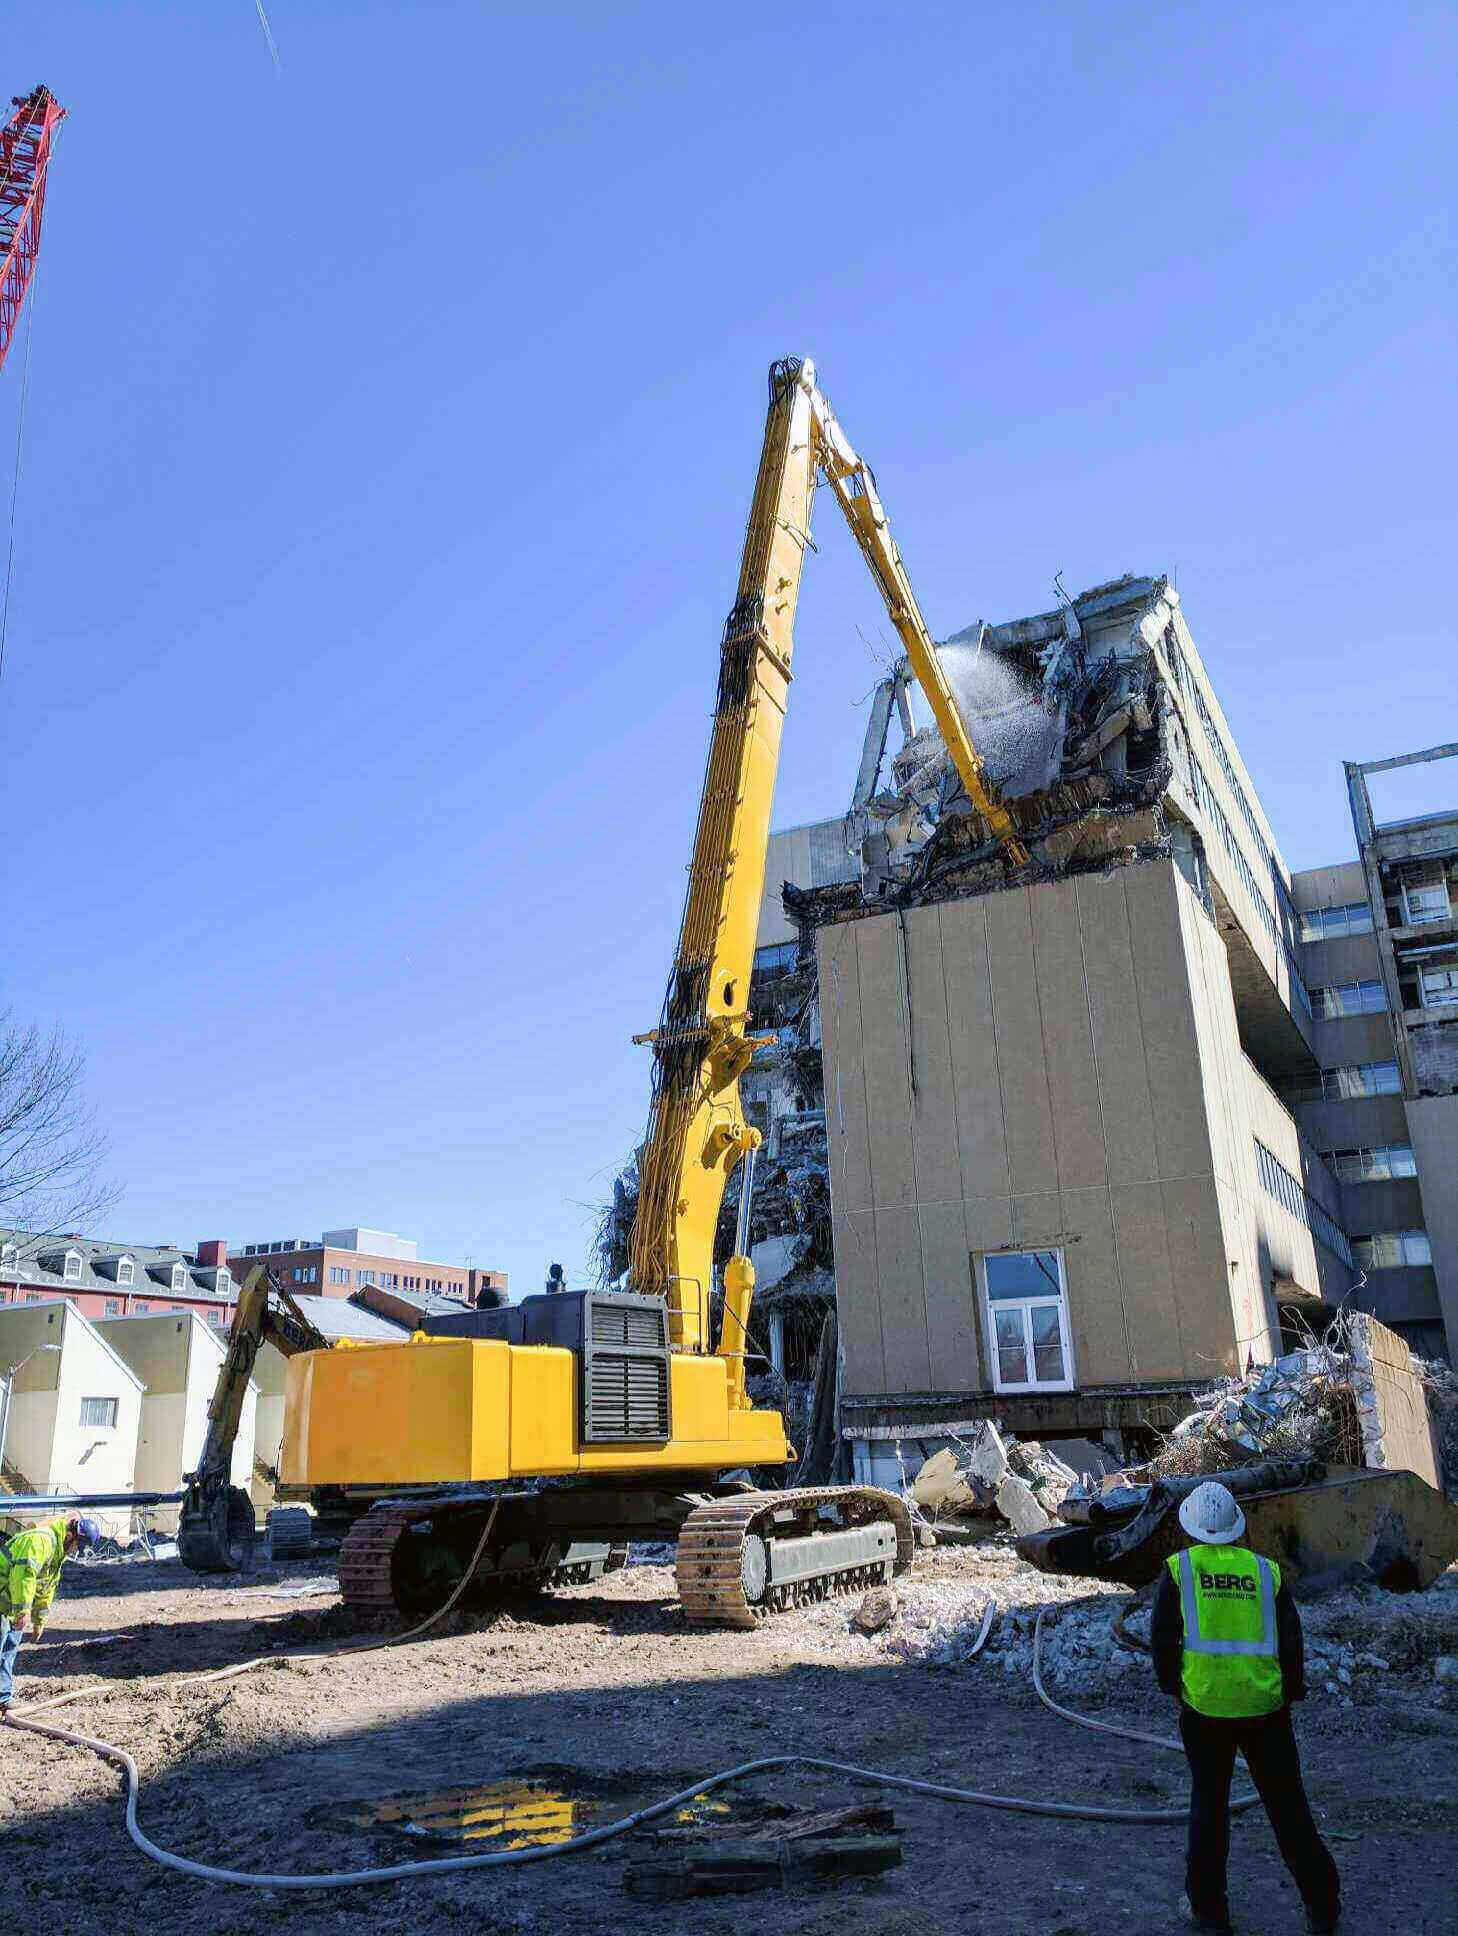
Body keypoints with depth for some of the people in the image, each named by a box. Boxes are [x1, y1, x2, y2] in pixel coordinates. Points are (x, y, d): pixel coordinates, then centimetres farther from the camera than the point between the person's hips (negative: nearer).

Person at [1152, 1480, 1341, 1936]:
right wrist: (1288, 1697, 14)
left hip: (1203, 1706, -1)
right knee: (1287, 1804, 14)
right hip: (1265, 1708, 1)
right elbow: (1290, 1640, 2)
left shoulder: (1179, 1569, -2)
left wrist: (1173, 1687, 10)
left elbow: (1162, 1639, -3)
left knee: (1208, 1804, 13)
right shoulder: (1265, 1570, 3)